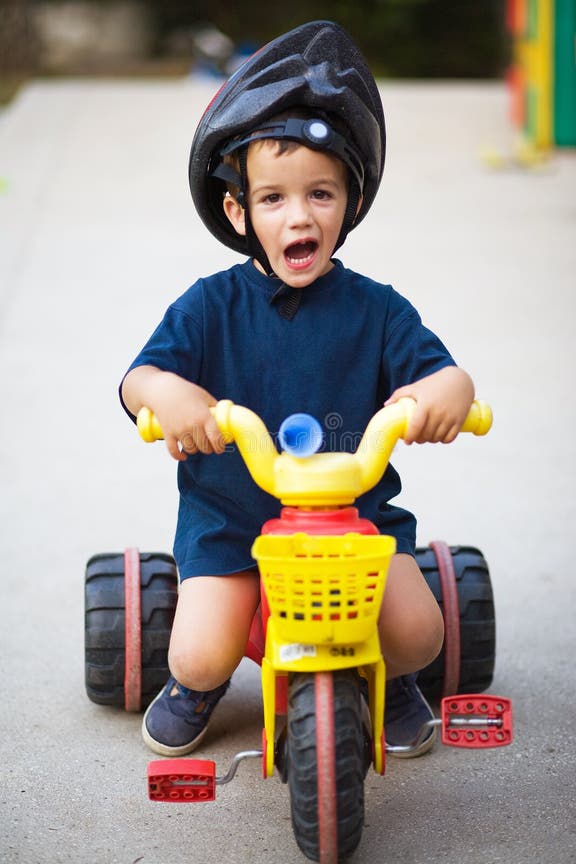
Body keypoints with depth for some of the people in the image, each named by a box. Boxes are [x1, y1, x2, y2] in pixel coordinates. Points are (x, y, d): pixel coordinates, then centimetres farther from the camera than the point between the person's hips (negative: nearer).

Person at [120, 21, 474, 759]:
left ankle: (389, 681, 22)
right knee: (199, 655, -17)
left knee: (418, 631, -17)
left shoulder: (376, 309, -3)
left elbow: (440, 367, -9)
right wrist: (164, 390, -37)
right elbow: (137, 377, -12)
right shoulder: (211, 305, -5)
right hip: (228, 518, 0)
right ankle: (198, 688, 24)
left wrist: (447, 388, -35)